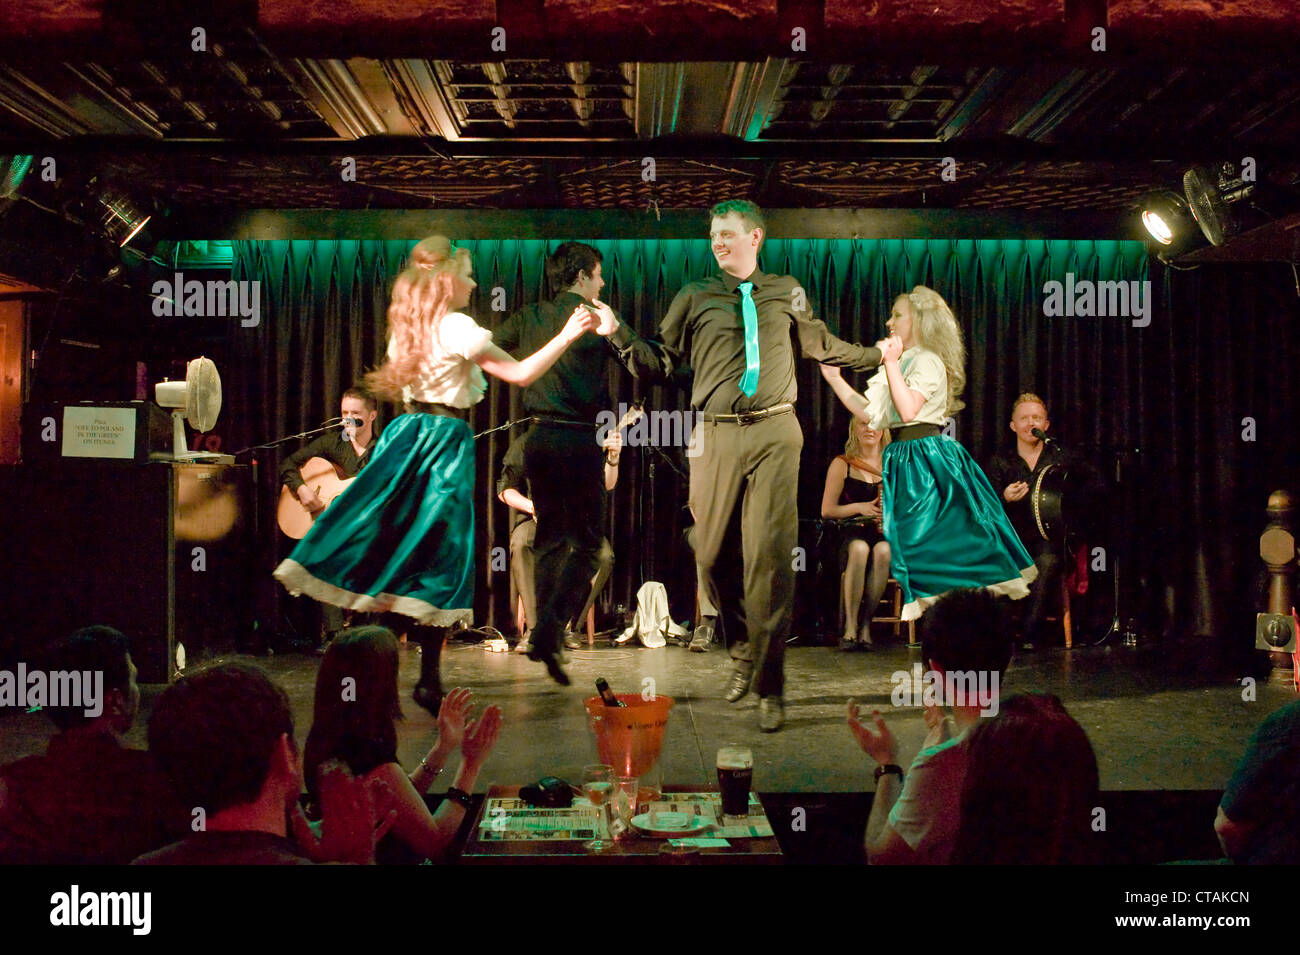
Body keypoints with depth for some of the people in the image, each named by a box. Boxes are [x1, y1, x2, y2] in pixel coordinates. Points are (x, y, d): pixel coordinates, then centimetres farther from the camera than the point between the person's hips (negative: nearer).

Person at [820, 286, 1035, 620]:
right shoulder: (902, 363, 18)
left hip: (926, 457, -9)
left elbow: (908, 410, -23)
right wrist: (834, 378, 13)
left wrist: (891, 363, -19)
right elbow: (869, 413, 15)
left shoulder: (927, 360, -9)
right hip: (903, 457, 9)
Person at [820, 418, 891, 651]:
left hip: (885, 533, 1)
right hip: (851, 532, -1)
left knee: (883, 551, -36)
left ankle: (866, 624, -29)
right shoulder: (841, 464, 10)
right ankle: (850, 627, -35)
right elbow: (827, 510, 5)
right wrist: (859, 508, -10)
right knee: (859, 549, -37)